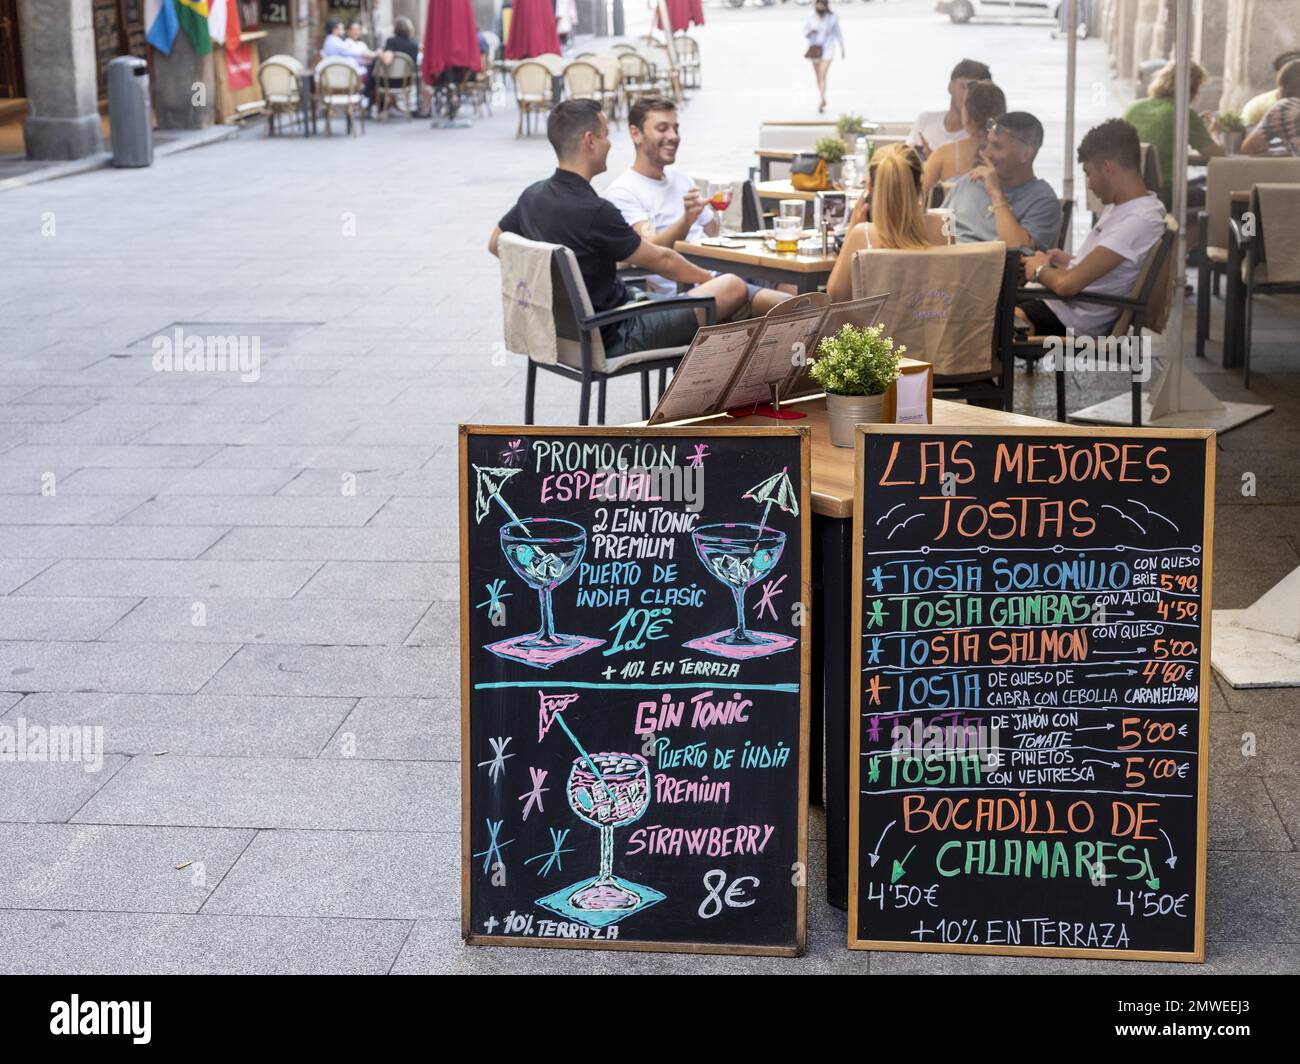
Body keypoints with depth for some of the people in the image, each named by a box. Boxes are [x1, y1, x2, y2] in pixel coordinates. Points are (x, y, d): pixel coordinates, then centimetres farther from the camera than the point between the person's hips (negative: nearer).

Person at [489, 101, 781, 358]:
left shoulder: (533, 196, 0)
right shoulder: (594, 211, -25)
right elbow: (660, 260, -11)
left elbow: (495, 243, 19)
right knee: (733, 288, -7)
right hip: (612, 339, -9)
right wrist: (710, 278, 7)